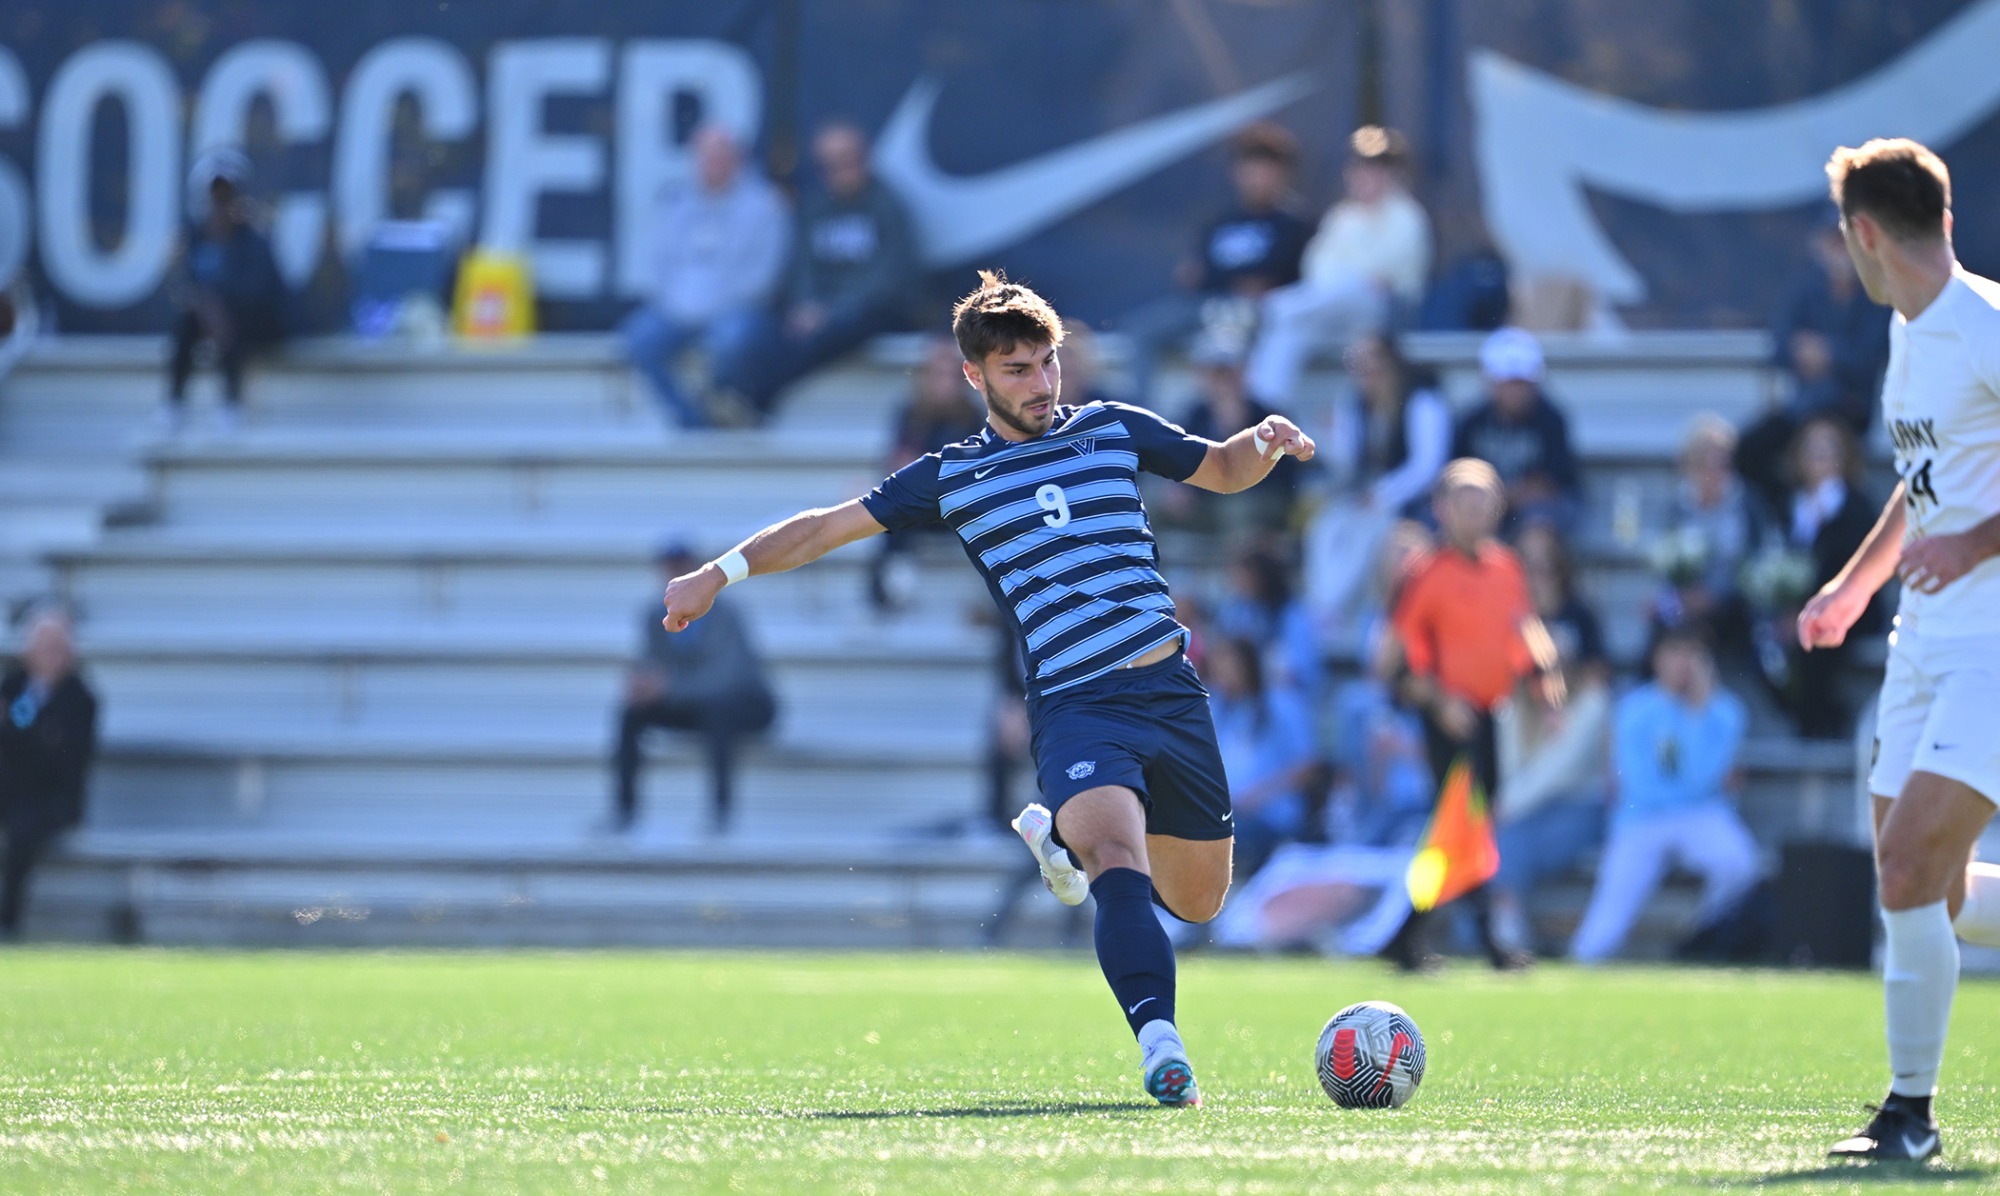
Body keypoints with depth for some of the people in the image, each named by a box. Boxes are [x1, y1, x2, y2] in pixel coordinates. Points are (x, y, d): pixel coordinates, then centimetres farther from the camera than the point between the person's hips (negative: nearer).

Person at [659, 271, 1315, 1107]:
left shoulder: (1113, 430, 13)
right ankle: (1161, 1049, -42)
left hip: (1171, 692, 4)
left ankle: (1056, 836, 38)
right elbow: (829, 526, 10)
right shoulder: (952, 478, 7)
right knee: (1119, 870, -30)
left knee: (1195, 902, 13)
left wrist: (1265, 441, 4)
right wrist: (722, 572, 1)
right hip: (1075, 708, -4)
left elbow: (1222, 470, 26)